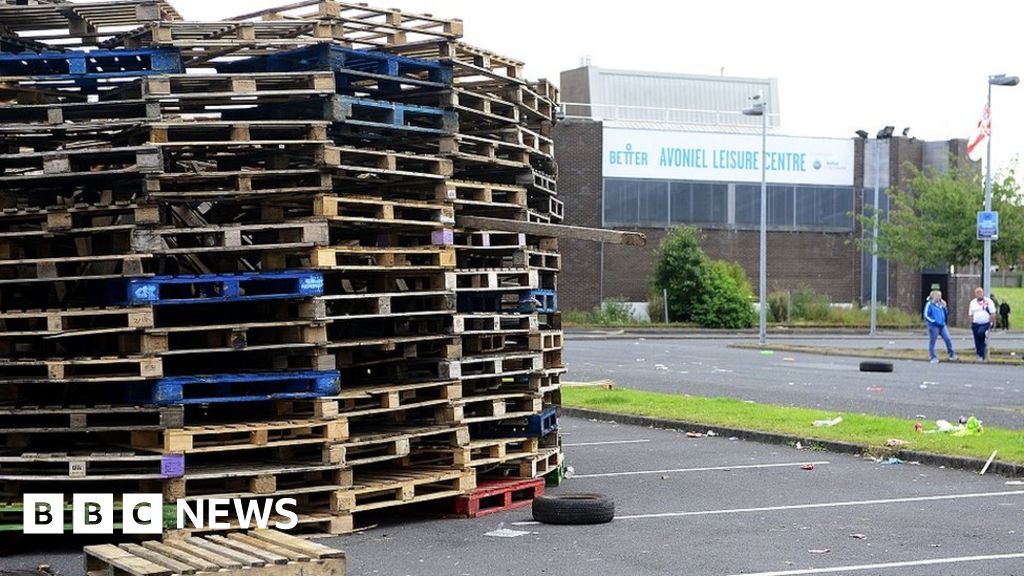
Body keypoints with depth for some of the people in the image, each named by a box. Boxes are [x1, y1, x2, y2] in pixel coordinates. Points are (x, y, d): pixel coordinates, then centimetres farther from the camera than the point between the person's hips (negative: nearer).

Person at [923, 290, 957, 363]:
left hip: (942, 325, 5)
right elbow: (926, 316, -8)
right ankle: (933, 357, 10)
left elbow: (946, 314, 17)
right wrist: (934, 321, -14)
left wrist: (945, 307, 2)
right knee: (932, 342, 1)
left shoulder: (941, 304, 12)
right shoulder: (929, 304, -5)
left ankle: (952, 355, 9)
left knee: (948, 339, -4)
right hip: (933, 326, -5)